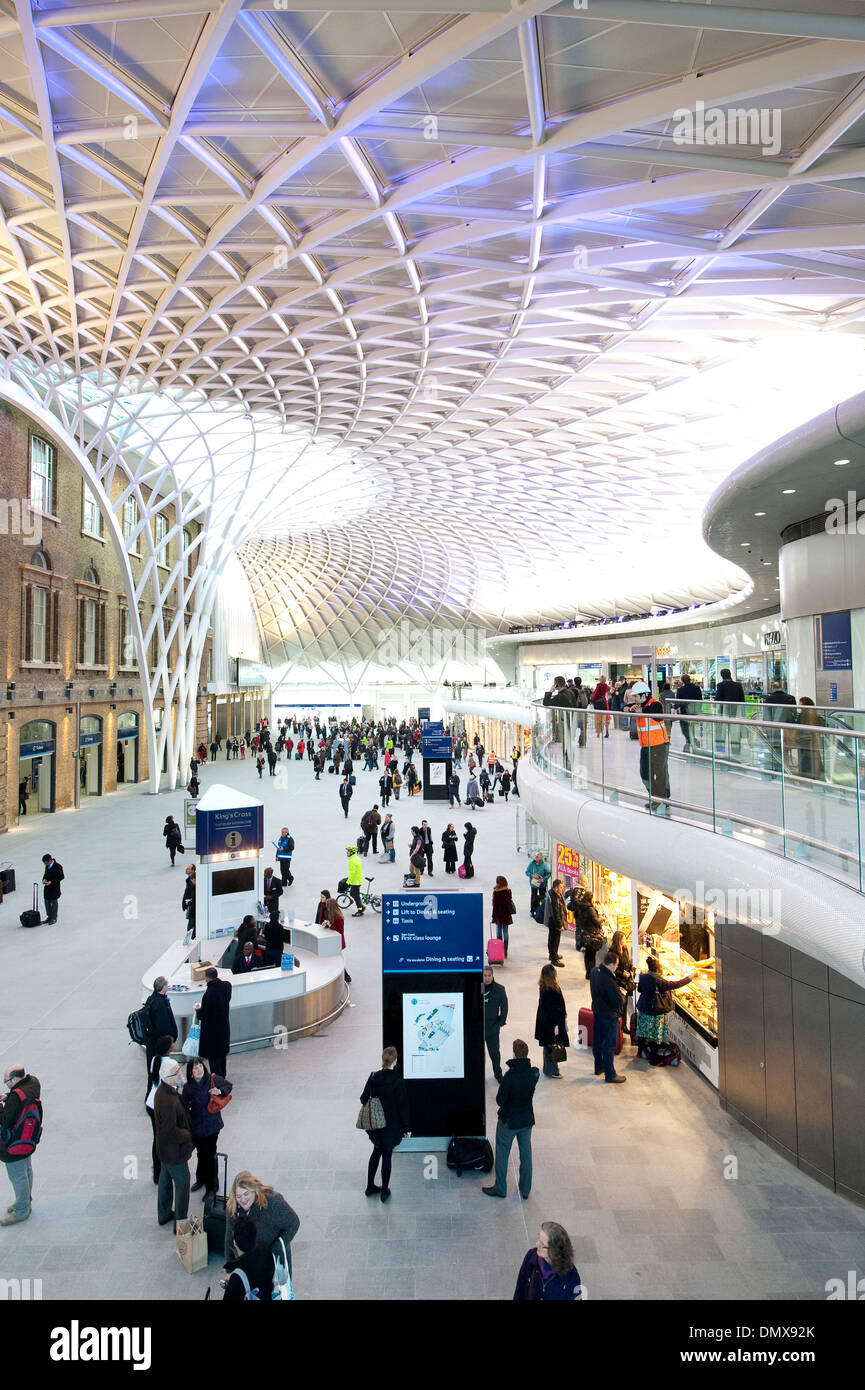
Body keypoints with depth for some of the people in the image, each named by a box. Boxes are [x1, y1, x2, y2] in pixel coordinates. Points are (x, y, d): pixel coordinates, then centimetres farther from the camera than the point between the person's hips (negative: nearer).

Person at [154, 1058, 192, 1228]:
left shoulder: (163, 1090, -5)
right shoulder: (168, 1102, -37)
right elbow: (171, 1131, -30)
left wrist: (185, 1132, 7)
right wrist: (187, 1135, -15)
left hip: (165, 1148, 9)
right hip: (174, 1150, -9)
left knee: (165, 1179, 26)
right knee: (182, 1183, 8)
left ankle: (164, 1214, 45)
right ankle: (180, 1224, 24)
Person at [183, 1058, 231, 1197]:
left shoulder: (213, 1079, -14)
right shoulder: (188, 1087, -11)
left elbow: (228, 1085, 0)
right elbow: (185, 1107, -6)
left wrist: (220, 1091, -20)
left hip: (212, 1125, -2)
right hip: (197, 1127, 2)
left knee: (210, 1155, 3)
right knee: (201, 1153, 20)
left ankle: (211, 1187, 21)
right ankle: (201, 1179, 46)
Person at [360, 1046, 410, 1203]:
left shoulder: (373, 1077, -10)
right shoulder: (398, 1081, -21)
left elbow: (364, 1099, -1)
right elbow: (403, 1106, -15)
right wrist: (406, 1127, -4)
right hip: (391, 1126, -4)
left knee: (376, 1152, 23)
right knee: (387, 1156, 12)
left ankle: (370, 1186, 34)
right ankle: (384, 1191, 25)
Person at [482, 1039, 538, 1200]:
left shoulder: (511, 1075, -29)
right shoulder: (534, 1073, -13)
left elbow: (500, 1100, -21)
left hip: (509, 1121, -5)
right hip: (527, 1119, 5)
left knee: (502, 1154, 15)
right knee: (526, 1154, 19)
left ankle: (500, 1188, 27)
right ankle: (525, 1190, 31)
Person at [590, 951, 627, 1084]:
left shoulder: (594, 971, -5)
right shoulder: (608, 980, -32)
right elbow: (618, 1000, -28)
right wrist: (622, 993, -7)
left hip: (597, 1012, 8)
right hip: (609, 1016, -8)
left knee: (598, 1041, 22)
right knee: (610, 1045, 7)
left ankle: (599, 1067, 38)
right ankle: (610, 1075, 19)